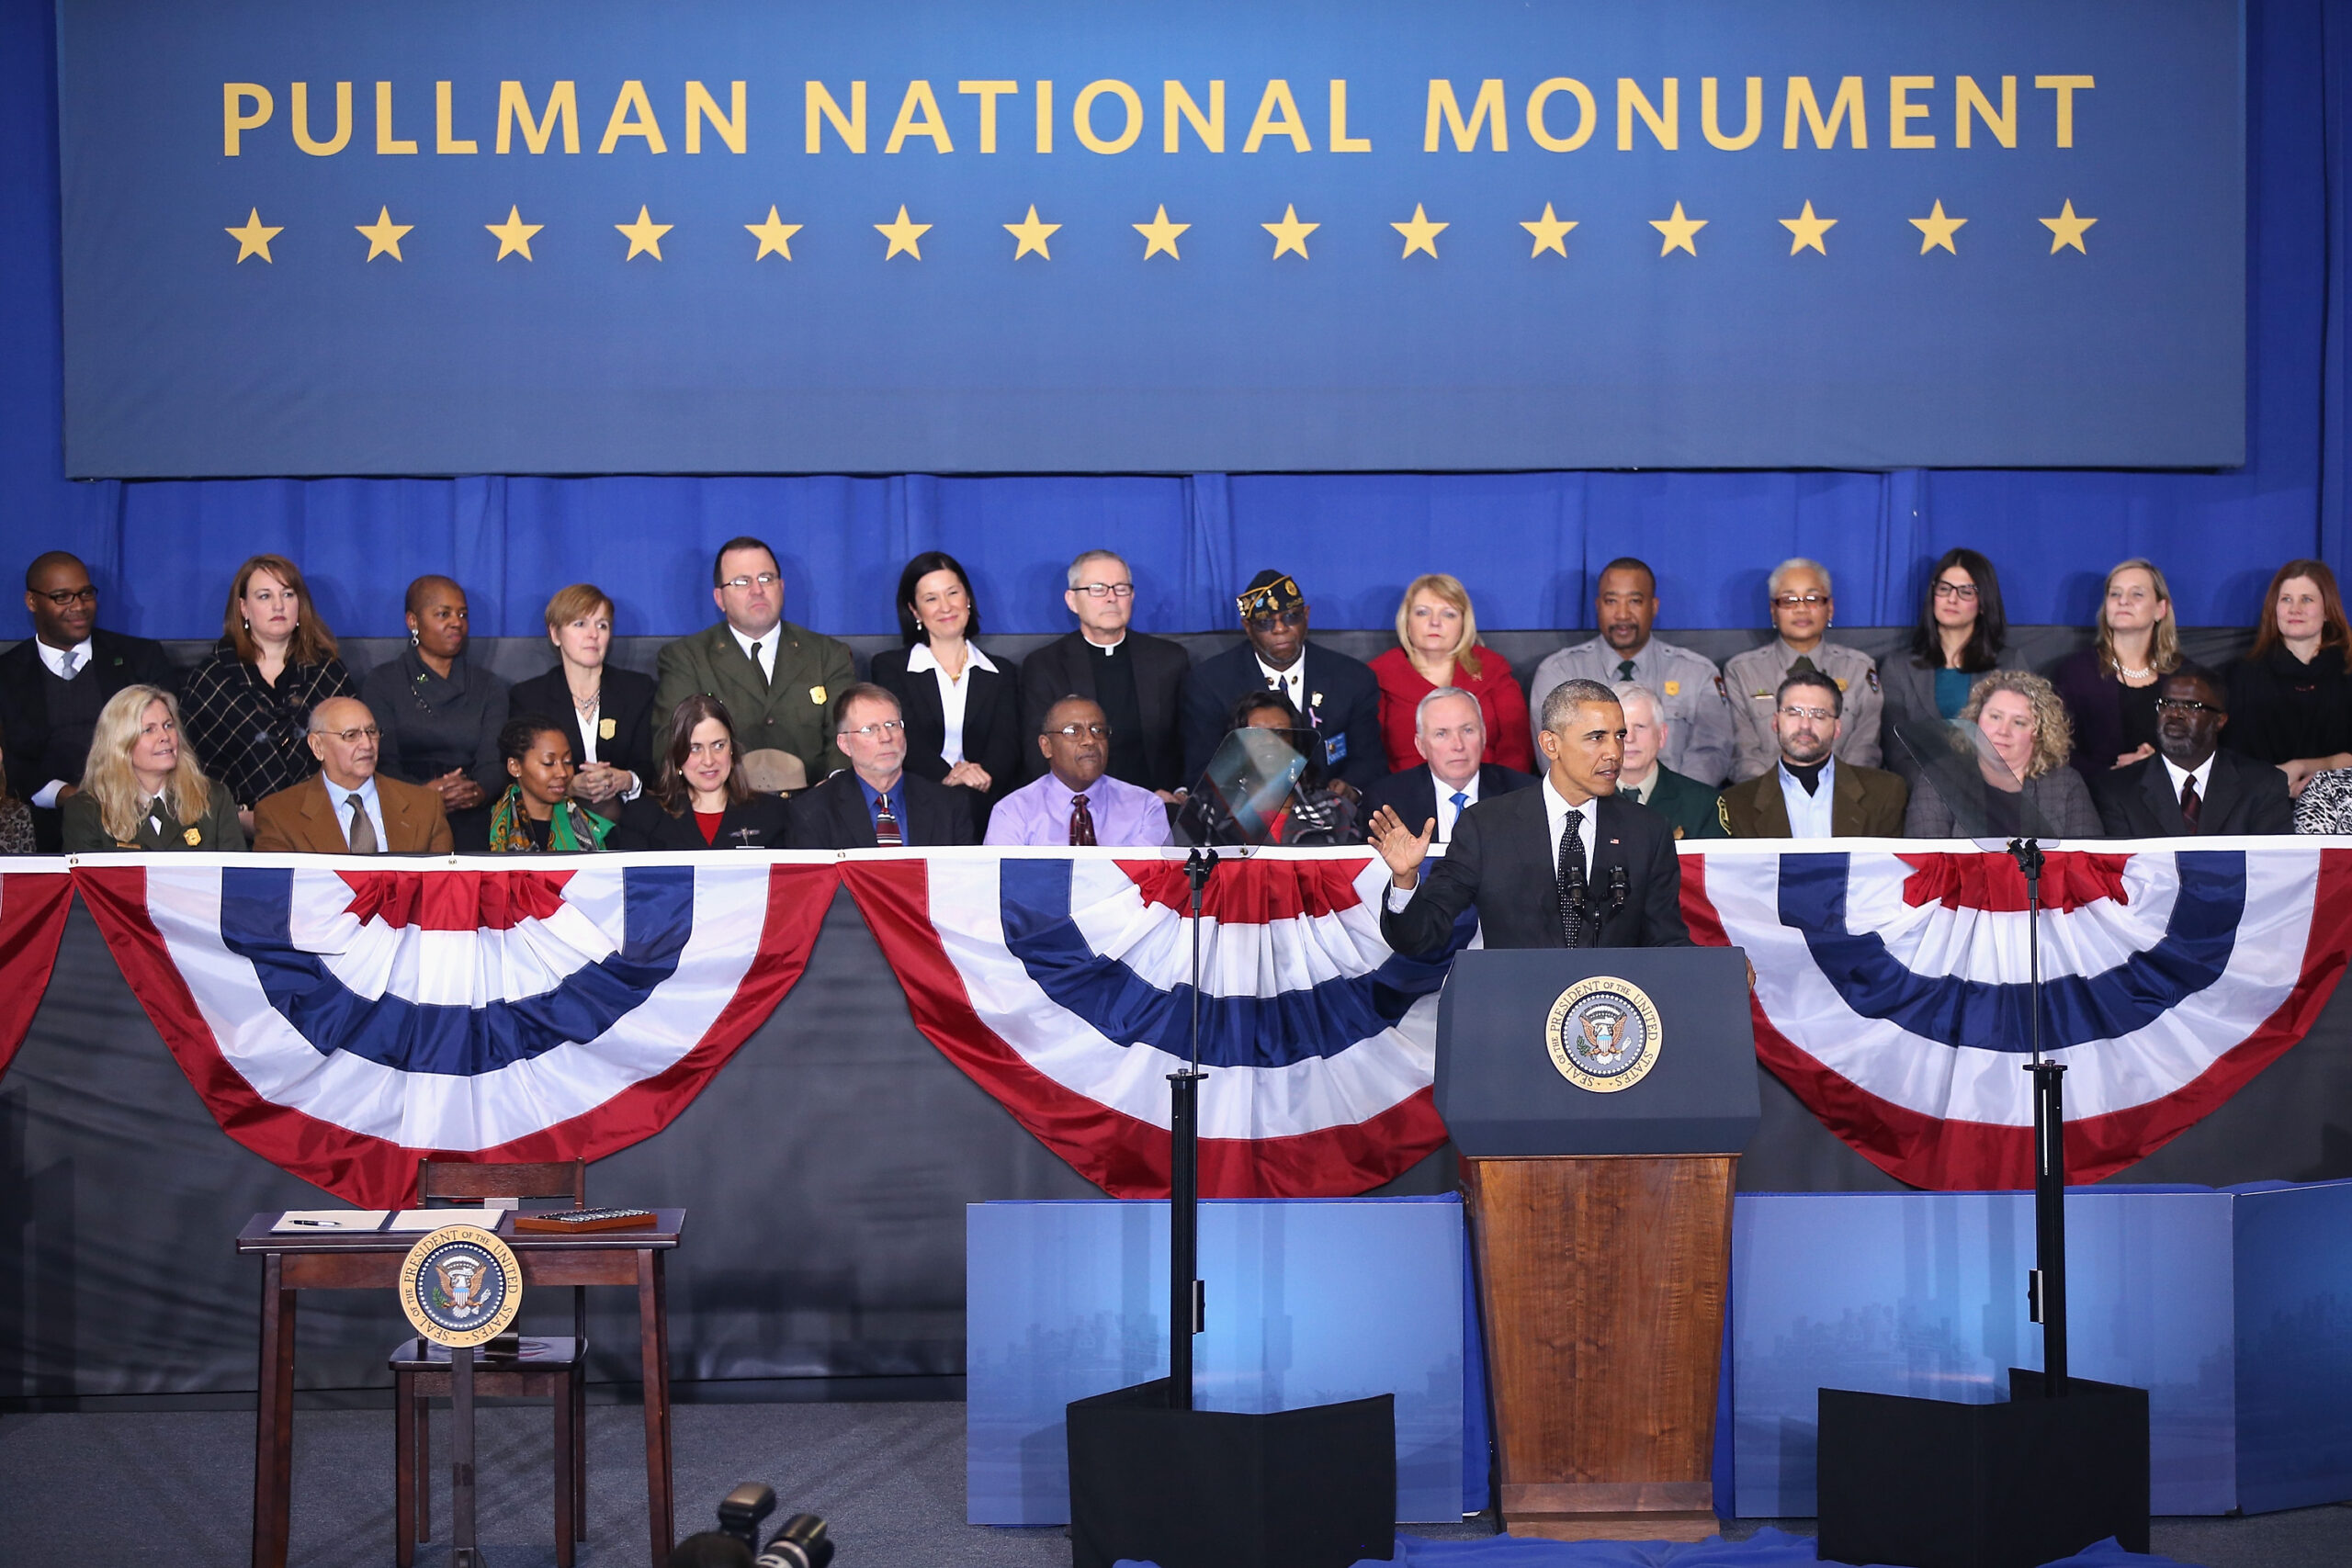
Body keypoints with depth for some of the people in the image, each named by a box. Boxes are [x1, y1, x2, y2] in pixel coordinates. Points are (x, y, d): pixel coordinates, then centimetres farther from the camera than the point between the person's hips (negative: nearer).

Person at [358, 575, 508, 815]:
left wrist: (478, 791, -21)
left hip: (471, 821, 2)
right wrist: (426, 793, -21)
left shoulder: (490, 687, 19)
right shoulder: (381, 683, 12)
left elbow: (493, 763, 4)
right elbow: (381, 764, 0)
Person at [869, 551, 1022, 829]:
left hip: (987, 807, 2)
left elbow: (1007, 741, 4)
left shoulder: (1004, 674, 20)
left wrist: (984, 774, -21)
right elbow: (902, 737, -2)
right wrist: (947, 776, -22)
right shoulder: (889, 667, 14)